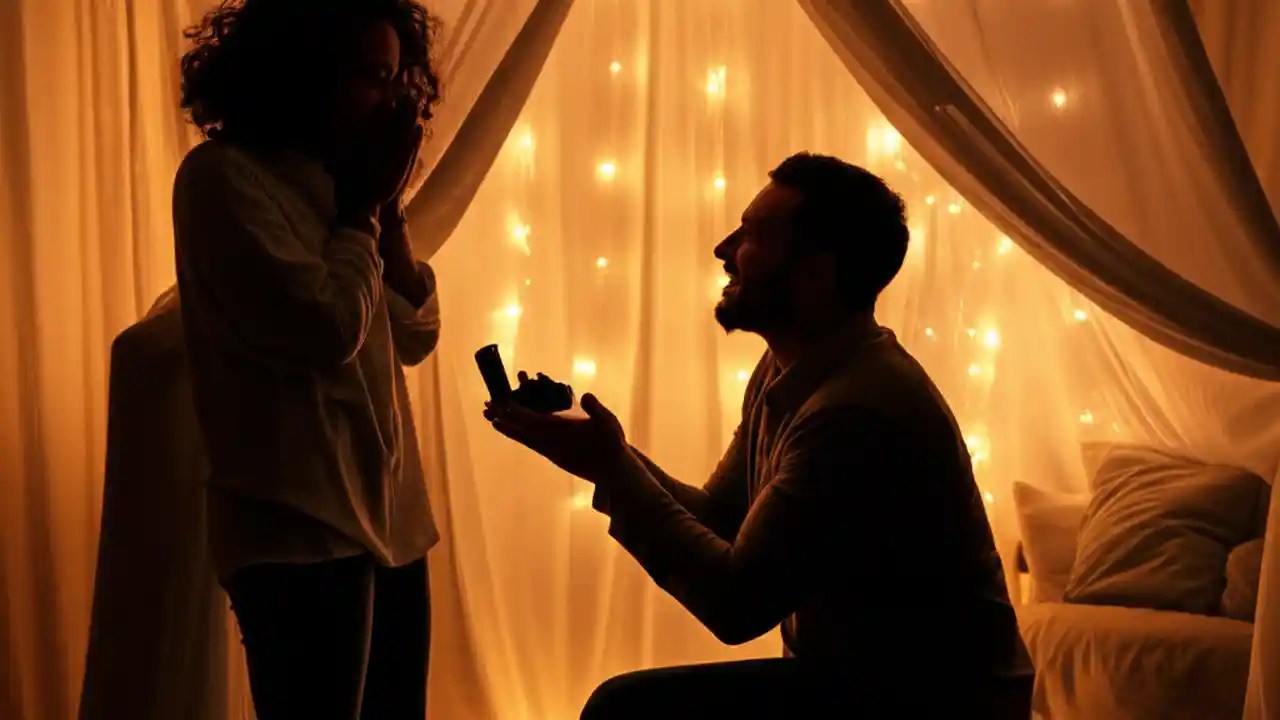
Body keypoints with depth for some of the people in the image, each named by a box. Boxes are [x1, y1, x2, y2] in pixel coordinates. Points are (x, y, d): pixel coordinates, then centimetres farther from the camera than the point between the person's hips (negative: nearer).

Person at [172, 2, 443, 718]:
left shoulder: (334, 186, 14)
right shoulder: (223, 176, -10)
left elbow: (417, 337, 12)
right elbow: (327, 329, -20)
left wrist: (388, 208, 2)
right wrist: (362, 210, -5)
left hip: (389, 516, 8)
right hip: (302, 527, -8)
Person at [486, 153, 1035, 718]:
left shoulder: (858, 409, -26)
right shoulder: (787, 372, 6)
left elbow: (735, 604, -24)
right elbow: (717, 519, 9)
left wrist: (615, 470, -18)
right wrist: (612, 462, -4)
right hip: (855, 672, 9)